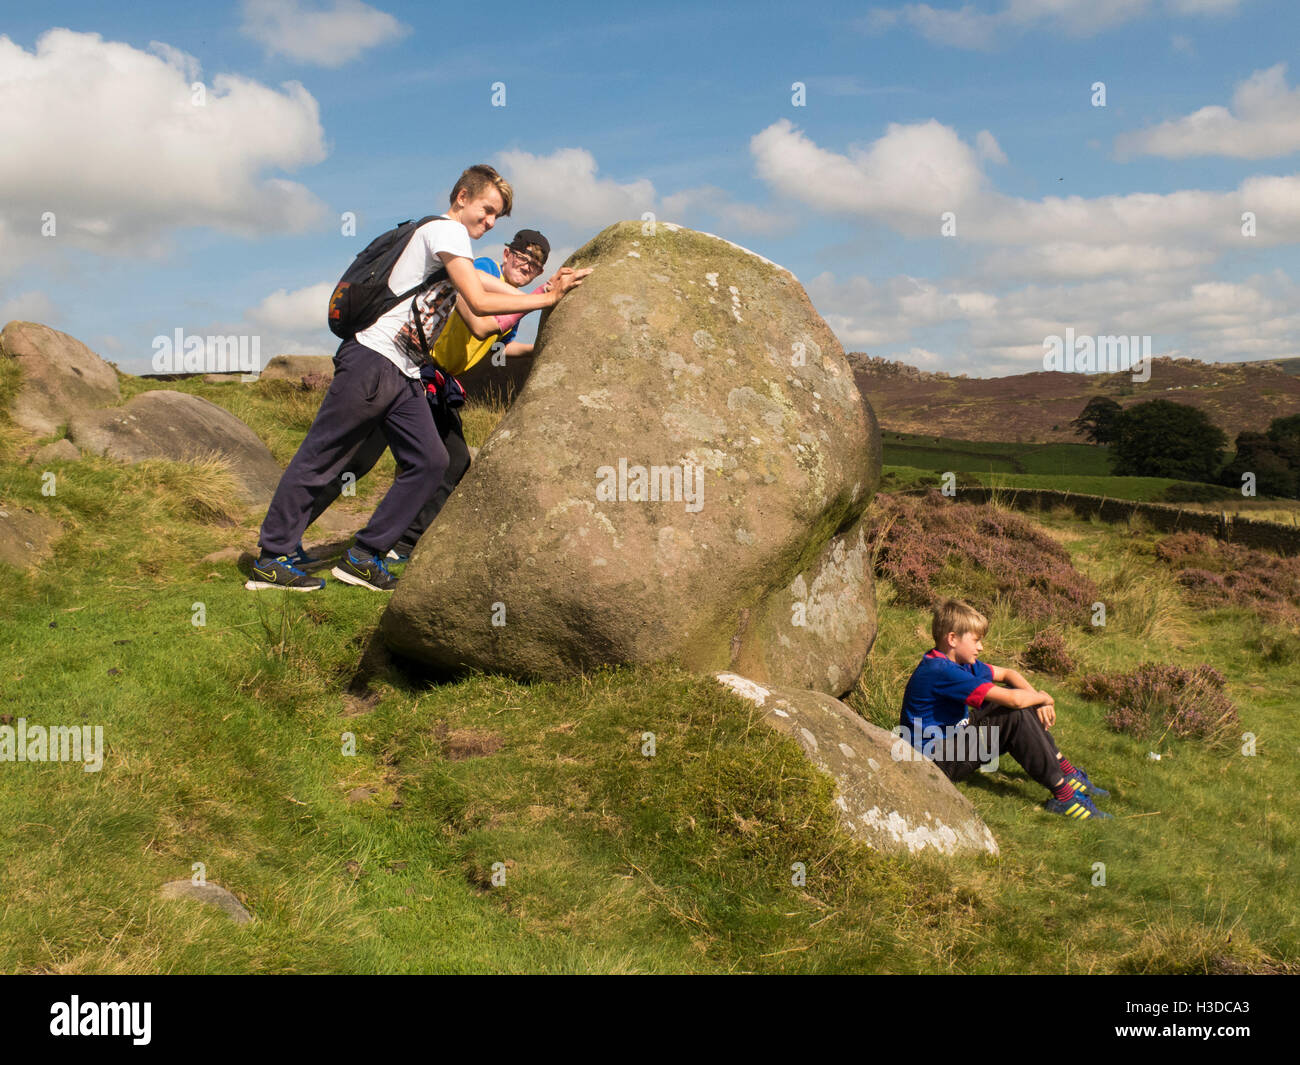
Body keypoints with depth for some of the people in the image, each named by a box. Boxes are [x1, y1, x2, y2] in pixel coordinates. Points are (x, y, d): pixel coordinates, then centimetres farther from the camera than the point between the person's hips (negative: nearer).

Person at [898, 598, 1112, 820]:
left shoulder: (957, 662, 6)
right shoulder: (941, 672, -26)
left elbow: (1007, 674, 17)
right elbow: (1012, 699, -27)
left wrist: (1037, 699, 0)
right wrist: (1043, 698, -7)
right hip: (934, 759, -11)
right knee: (1016, 715, -20)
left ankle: (1067, 772, 12)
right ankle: (1063, 796, -13)